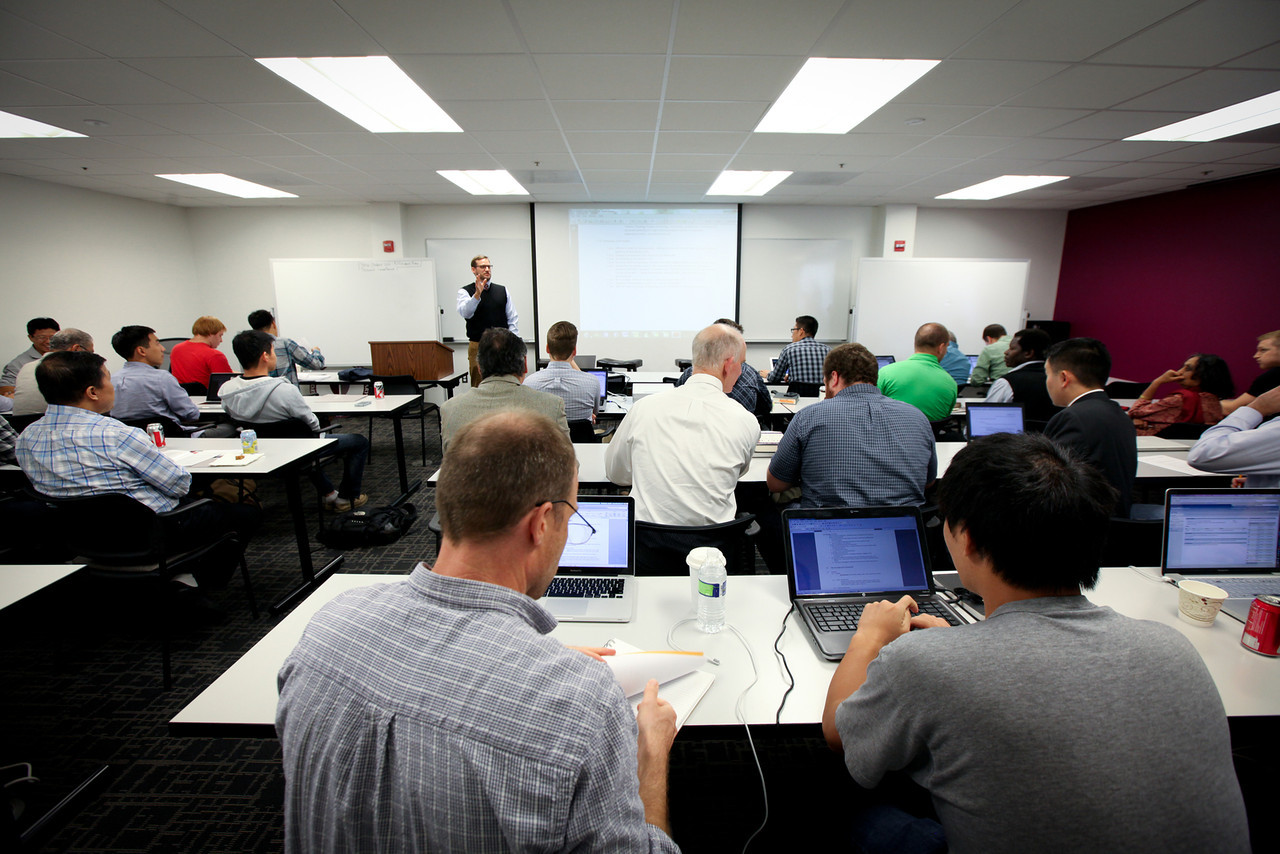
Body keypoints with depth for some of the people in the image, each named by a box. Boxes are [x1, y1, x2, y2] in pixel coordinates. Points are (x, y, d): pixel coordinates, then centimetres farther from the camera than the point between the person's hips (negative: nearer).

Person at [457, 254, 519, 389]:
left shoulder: (502, 291, 13)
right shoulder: (465, 291, 3)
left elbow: (513, 319, 11)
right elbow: (465, 313, -17)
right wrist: (477, 294, -31)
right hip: (478, 347, -3)